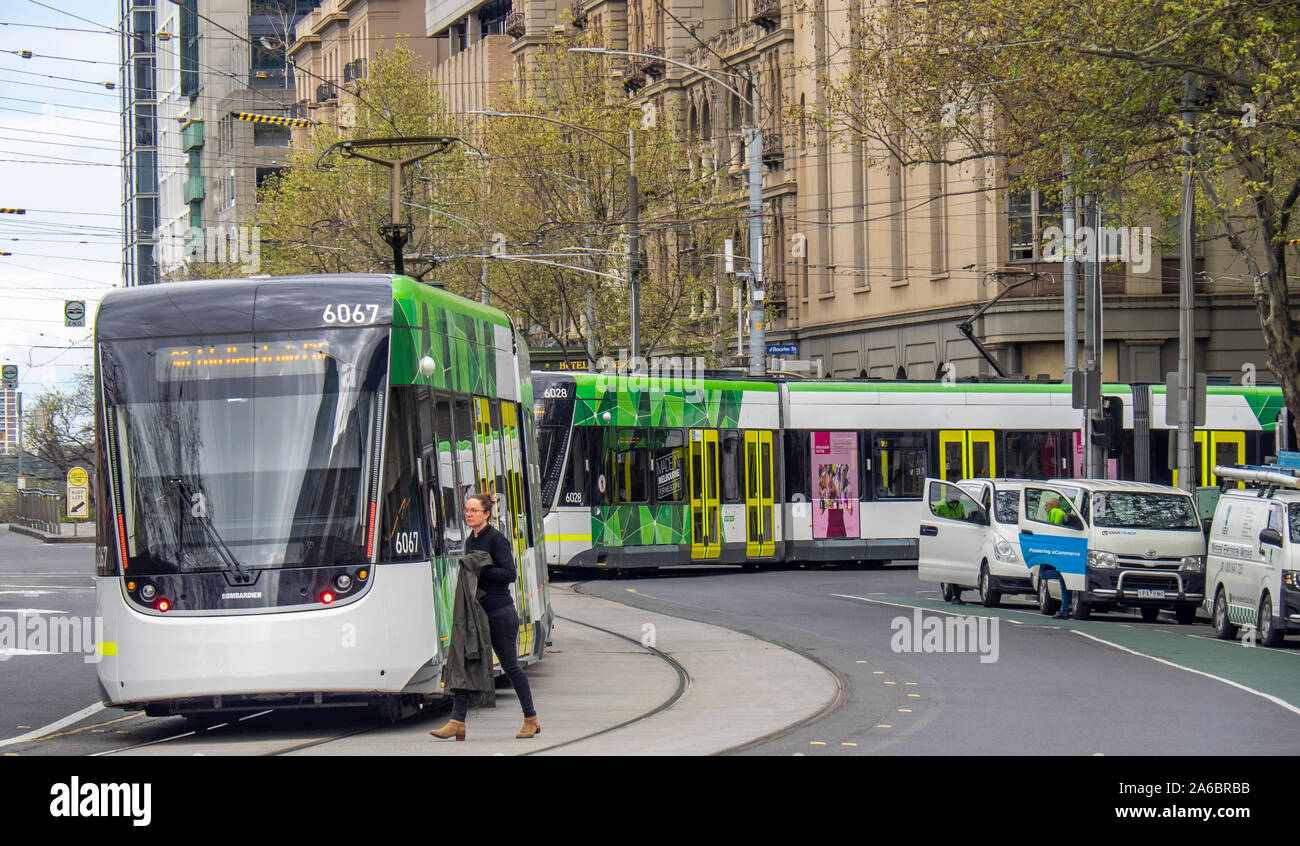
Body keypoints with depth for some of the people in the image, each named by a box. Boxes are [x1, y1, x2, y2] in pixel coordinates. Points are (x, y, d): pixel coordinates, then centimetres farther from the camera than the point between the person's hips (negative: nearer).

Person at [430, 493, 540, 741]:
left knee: (510, 666, 1)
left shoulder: (495, 539, -10)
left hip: (500, 612, -7)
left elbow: (509, 574, -16)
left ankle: (531, 720, 15)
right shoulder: (470, 541, 14)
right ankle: (457, 723, -7)